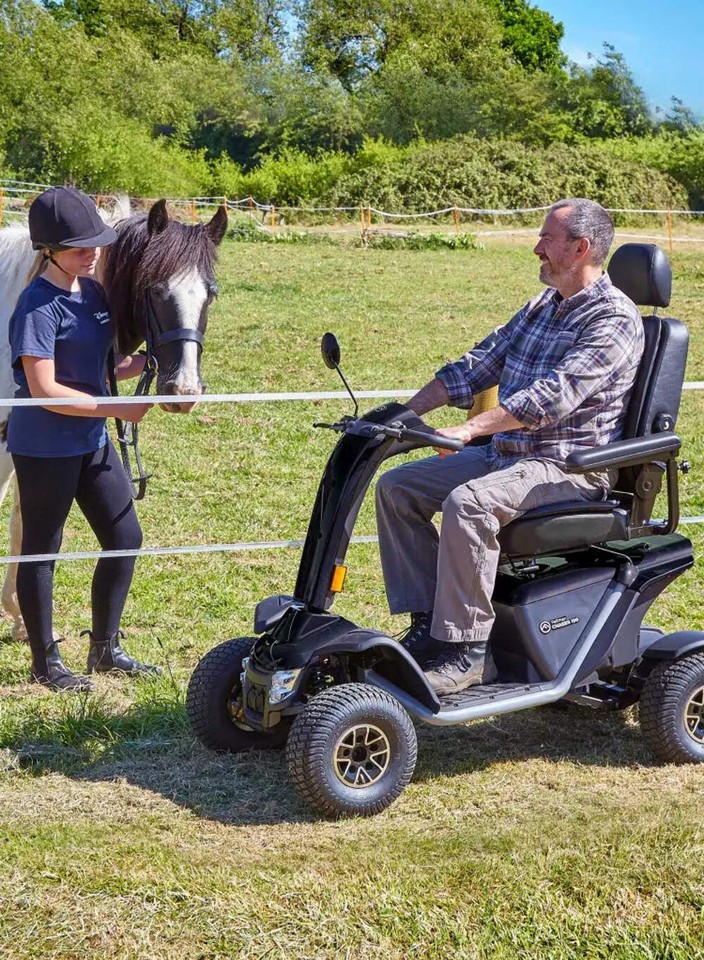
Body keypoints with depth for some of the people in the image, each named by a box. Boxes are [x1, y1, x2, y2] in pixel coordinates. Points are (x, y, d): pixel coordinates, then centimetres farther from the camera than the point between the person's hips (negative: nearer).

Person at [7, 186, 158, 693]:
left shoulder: (92, 291, 6)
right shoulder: (39, 306, -18)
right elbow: (45, 390, -23)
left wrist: (143, 364, -3)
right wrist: (118, 409, -21)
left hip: (93, 440, 9)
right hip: (45, 448, -8)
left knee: (126, 537, 12)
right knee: (41, 551, 5)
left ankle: (105, 648, 27)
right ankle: (45, 662, 19)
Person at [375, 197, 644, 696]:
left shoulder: (614, 318, -14)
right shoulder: (544, 305, 14)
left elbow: (553, 395, -27)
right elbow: (478, 365, 15)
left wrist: (468, 429, -35)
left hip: (572, 466, -9)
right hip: (505, 451, 9)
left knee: (468, 503, -34)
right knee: (397, 486, -1)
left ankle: (468, 649, -25)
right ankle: (429, 621, -3)